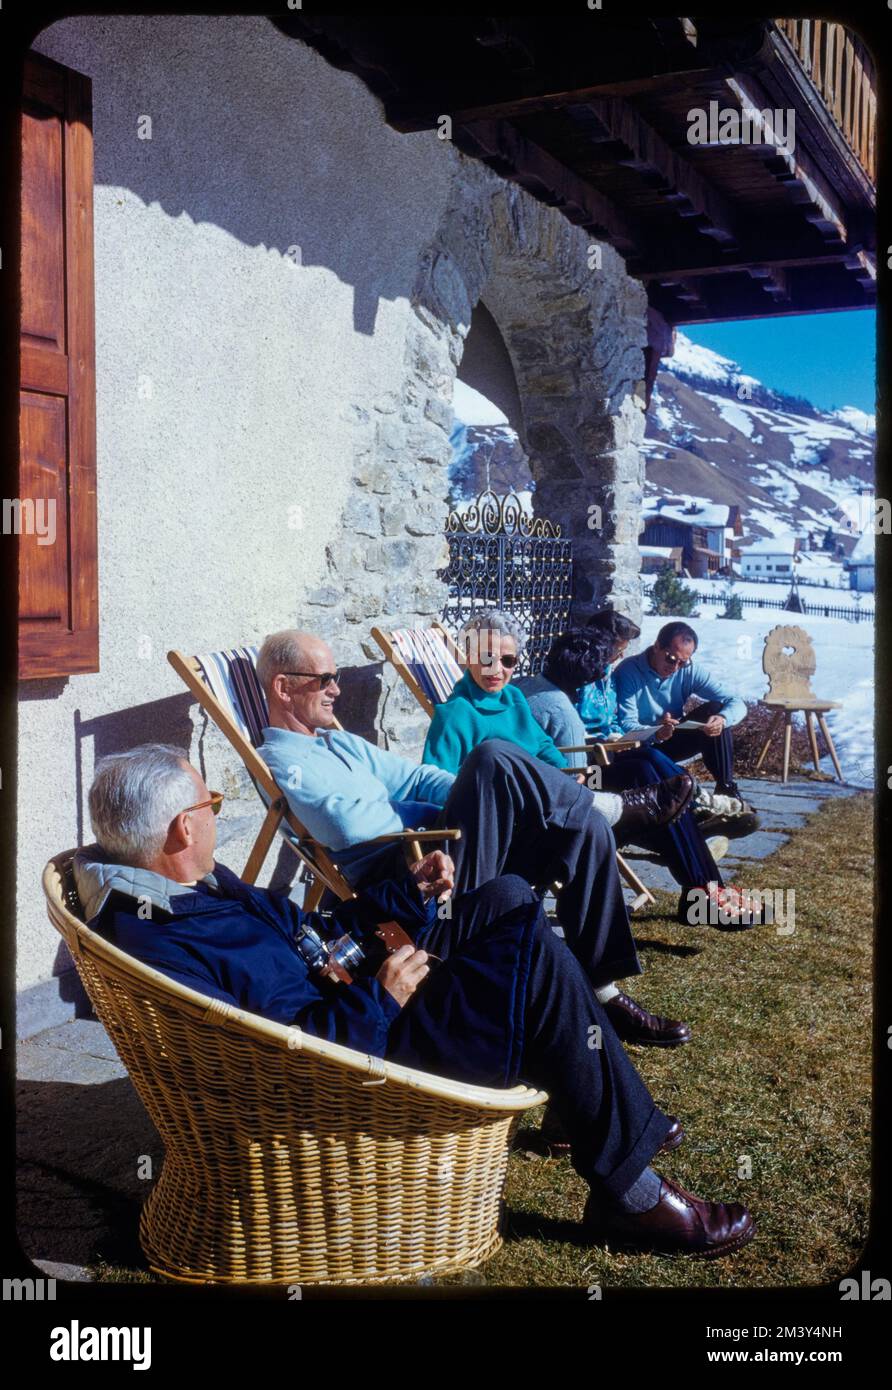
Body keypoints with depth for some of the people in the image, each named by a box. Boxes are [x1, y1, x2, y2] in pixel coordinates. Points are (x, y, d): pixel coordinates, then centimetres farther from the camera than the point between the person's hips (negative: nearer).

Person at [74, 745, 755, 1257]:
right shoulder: (156, 948, -26)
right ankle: (630, 1195, -4)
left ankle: (598, 1109, 19)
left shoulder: (198, 886, 6)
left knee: (509, 901, 10)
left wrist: (406, 895, 9)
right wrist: (378, 1000, -23)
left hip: (351, 993, 11)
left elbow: (305, 927, 17)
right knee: (536, 959, -18)